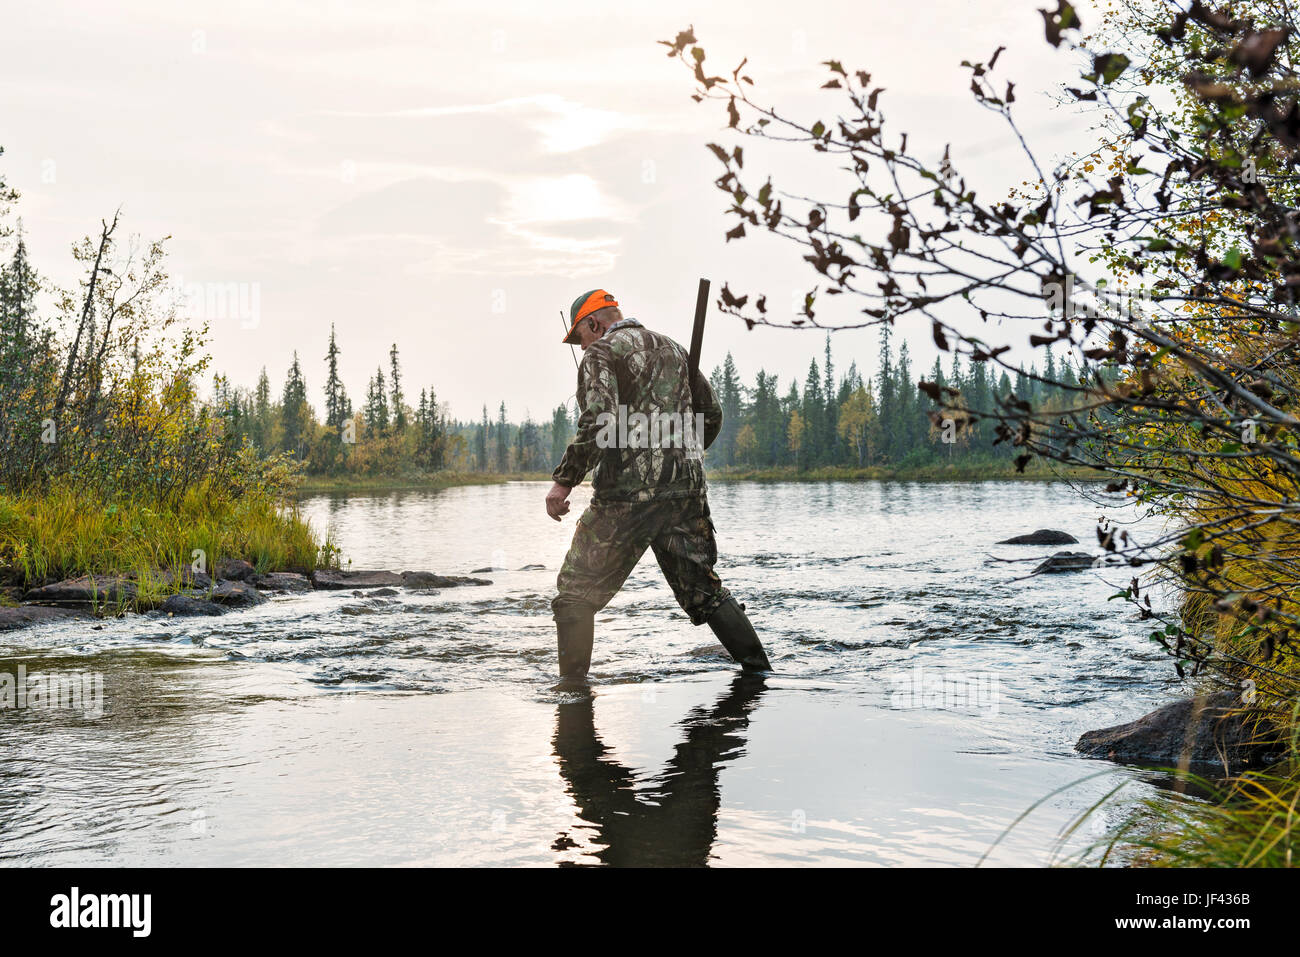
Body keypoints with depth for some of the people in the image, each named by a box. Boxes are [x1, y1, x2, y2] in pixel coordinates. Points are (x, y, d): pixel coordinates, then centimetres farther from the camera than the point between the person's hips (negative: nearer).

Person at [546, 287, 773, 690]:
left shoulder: (600, 354, -1)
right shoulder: (673, 349, 19)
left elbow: (598, 423, -17)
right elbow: (711, 415, 18)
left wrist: (564, 480, -12)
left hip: (628, 493, -6)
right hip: (687, 490, 7)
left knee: (576, 592, 3)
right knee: (703, 589, 17)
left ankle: (572, 687, -1)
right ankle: (761, 672, 16)